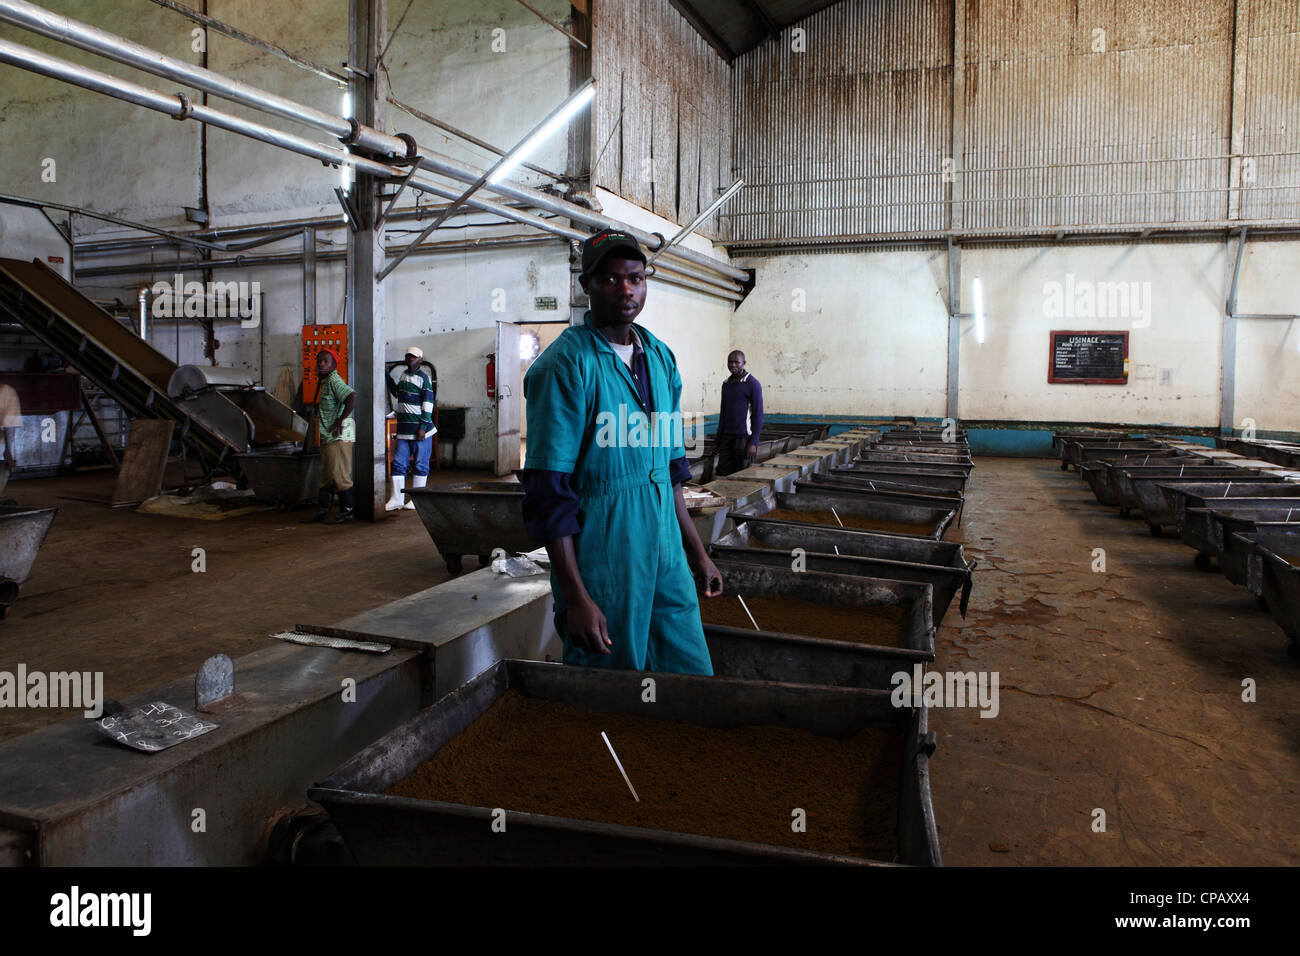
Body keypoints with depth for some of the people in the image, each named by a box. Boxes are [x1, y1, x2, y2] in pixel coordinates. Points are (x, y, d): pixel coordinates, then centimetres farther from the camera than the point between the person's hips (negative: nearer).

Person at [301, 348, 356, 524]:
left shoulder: (334, 380, -14)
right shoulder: (323, 381, 17)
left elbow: (352, 396, -28)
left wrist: (341, 420, -24)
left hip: (339, 435, -10)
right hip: (328, 436, 10)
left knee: (339, 474, -6)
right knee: (328, 475, 13)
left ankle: (347, 511, 2)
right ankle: (322, 510, 19)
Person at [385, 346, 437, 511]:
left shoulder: (424, 377, -7)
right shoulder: (404, 375, 15)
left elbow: (428, 404, -11)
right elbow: (397, 393, 34)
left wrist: (423, 427, -16)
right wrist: (388, 378, 22)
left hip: (420, 430, -7)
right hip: (403, 429, 7)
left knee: (420, 465, 3)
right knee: (398, 463, 4)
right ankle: (397, 499, 8)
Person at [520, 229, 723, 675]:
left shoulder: (660, 357, 11)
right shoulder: (565, 363, -10)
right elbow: (549, 491, -14)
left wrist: (697, 552, 19)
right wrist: (575, 597, -18)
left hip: (664, 552, 6)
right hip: (599, 559, -6)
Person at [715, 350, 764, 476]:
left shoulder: (752, 384, -6)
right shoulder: (726, 384, 14)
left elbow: (758, 414, -9)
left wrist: (754, 443, -14)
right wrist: (718, 439, 16)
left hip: (744, 437, -6)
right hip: (727, 437, 6)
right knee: (722, 472, 1)